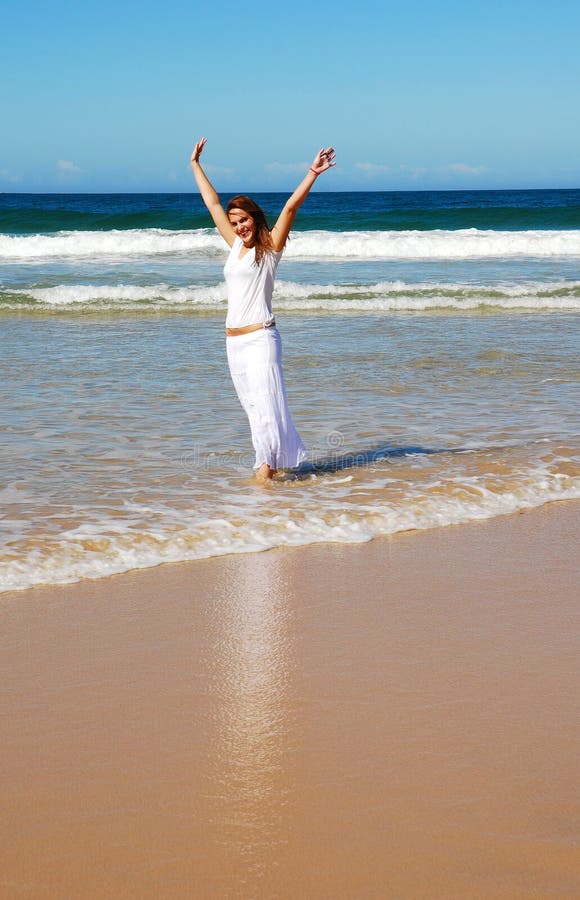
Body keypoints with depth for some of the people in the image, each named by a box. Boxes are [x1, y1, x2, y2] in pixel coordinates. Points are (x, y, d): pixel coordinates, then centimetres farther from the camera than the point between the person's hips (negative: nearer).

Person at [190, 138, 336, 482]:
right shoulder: (235, 246, 15)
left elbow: (290, 207, -12)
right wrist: (196, 164, 30)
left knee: (265, 404, -14)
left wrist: (312, 174, -23)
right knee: (254, 408, 8)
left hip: (260, 339, -7)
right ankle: (273, 463, 14)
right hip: (234, 340, 7)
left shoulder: (270, 247, 0)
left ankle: (266, 469, -18)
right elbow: (212, 203, 23)